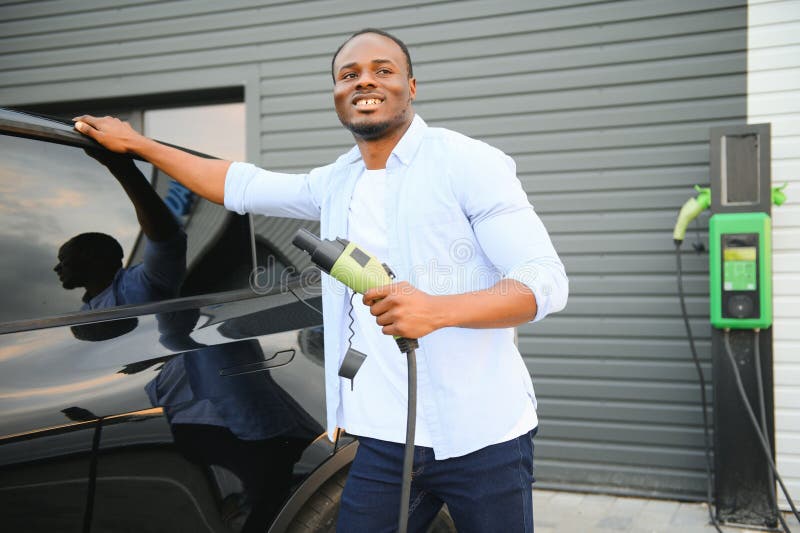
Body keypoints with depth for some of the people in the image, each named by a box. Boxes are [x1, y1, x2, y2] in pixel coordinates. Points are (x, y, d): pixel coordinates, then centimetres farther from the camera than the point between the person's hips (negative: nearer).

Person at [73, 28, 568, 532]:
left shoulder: (467, 162, -7)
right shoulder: (336, 184, 12)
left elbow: (547, 281, -13)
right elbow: (240, 185, 25)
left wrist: (437, 310, -29)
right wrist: (136, 144, 26)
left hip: (483, 439, -4)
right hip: (384, 440, 5)